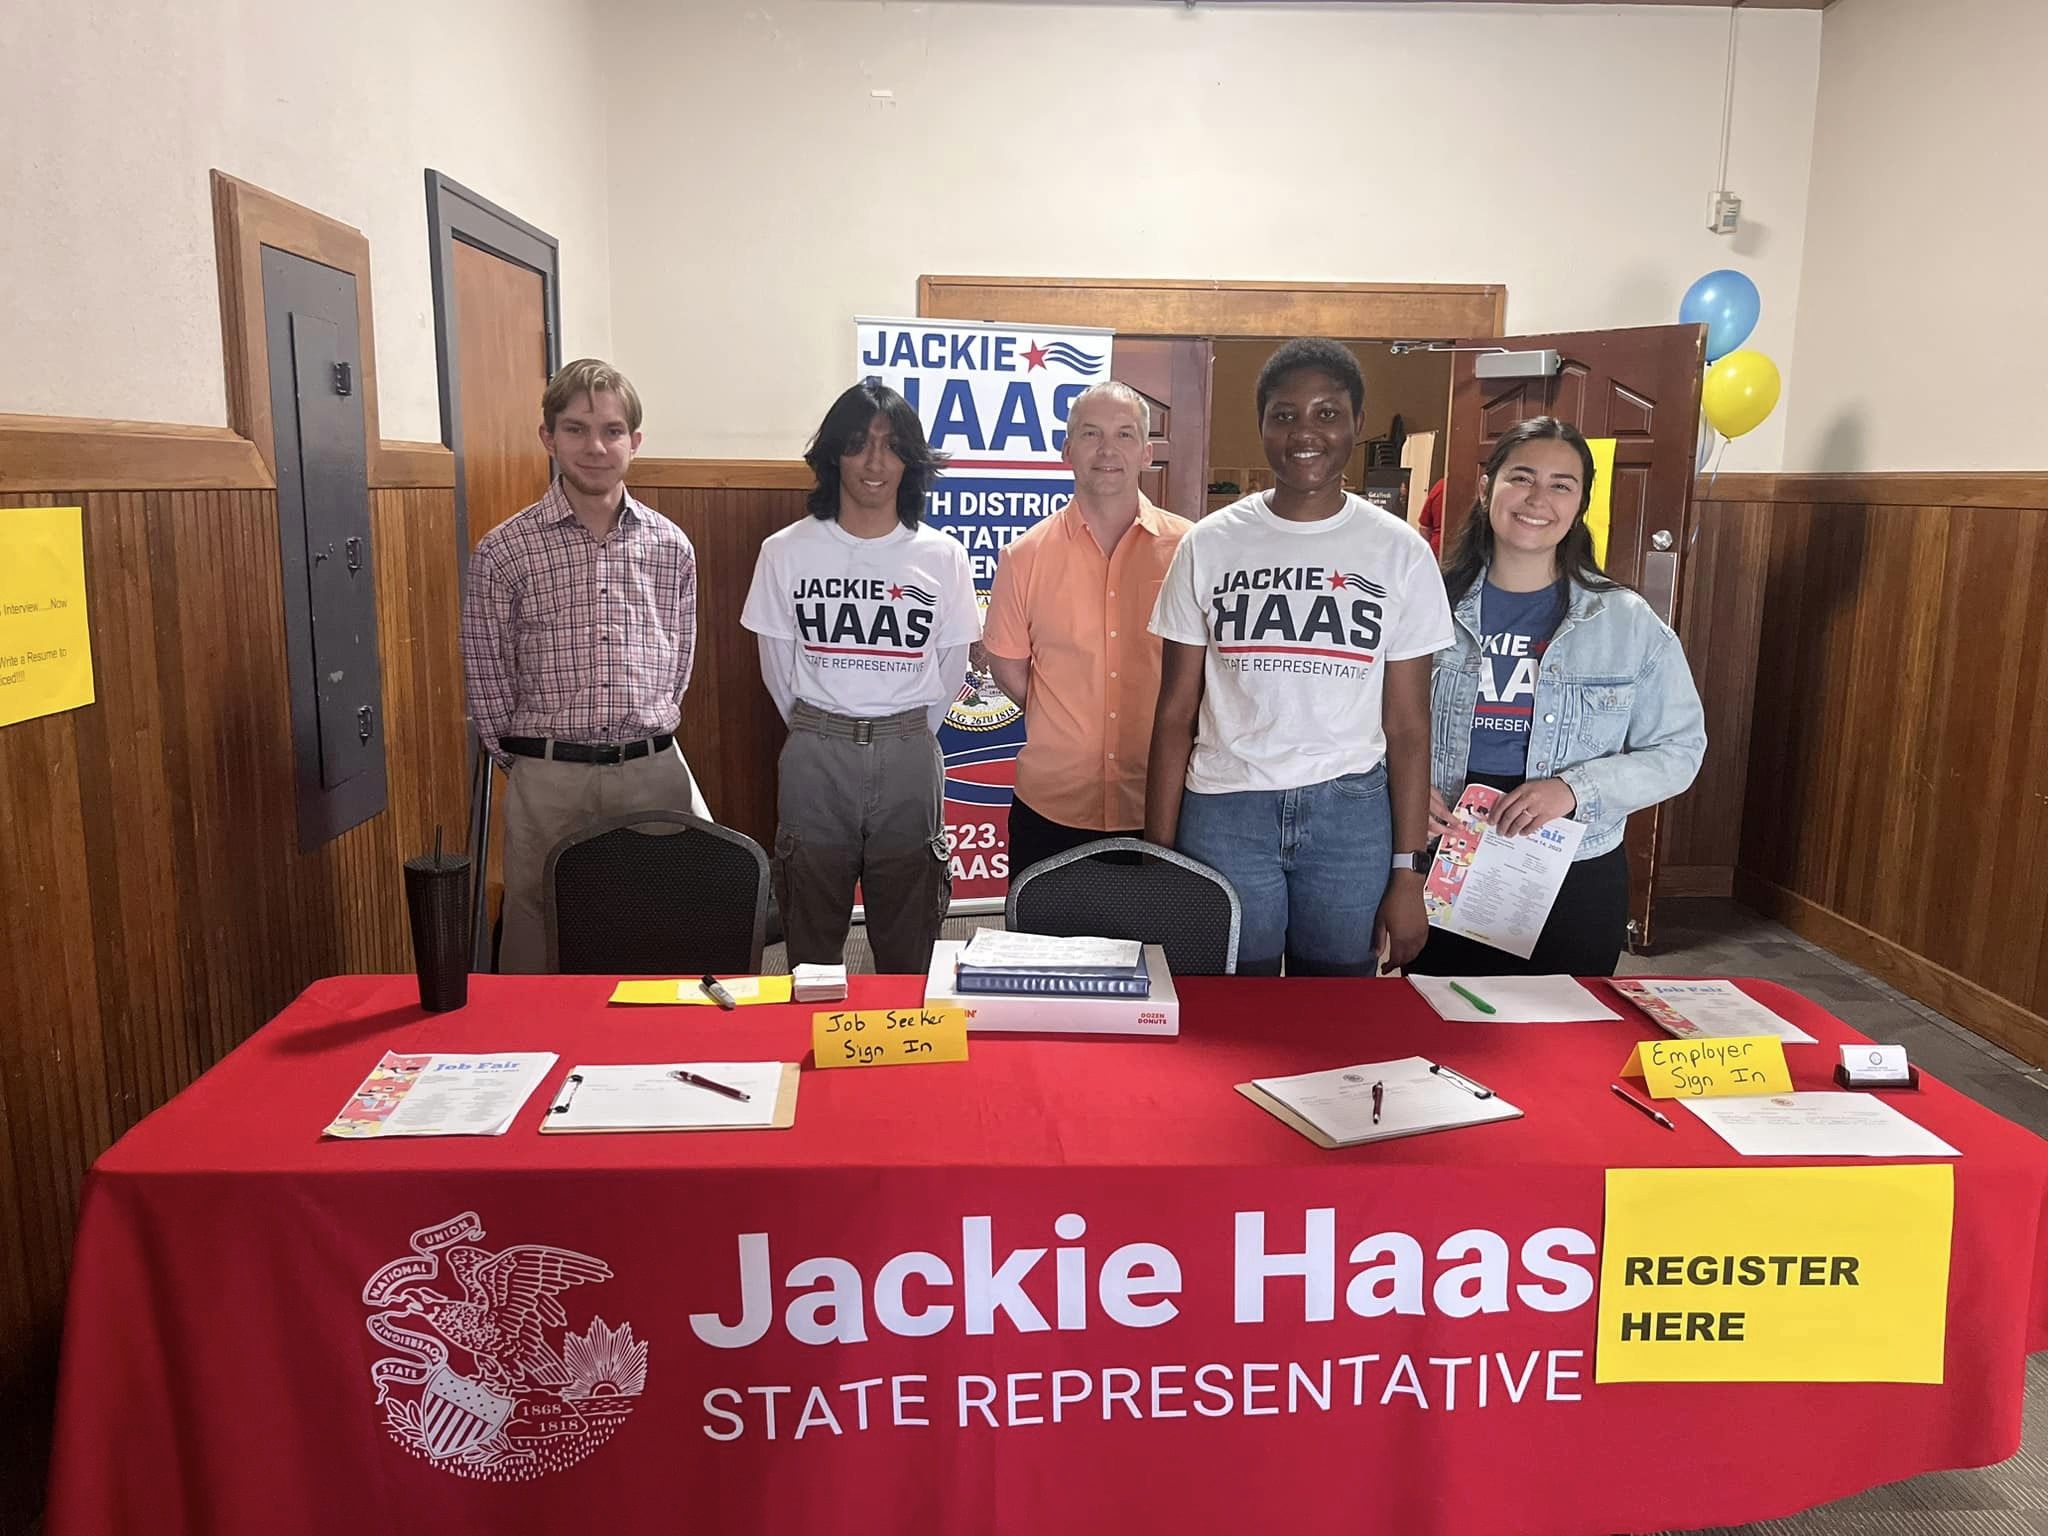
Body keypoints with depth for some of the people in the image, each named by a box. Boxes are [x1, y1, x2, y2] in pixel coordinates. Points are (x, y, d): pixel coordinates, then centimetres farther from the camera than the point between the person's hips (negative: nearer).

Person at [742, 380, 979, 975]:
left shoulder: (942, 556, 0)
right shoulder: (786, 551, -1)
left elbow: (951, 669, 8)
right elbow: (779, 666, 6)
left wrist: (906, 736, 11)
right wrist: (818, 732, 11)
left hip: (909, 760, 0)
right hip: (815, 757, 0)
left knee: (907, 946, 8)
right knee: (812, 937, 8)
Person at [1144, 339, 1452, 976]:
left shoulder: (1400, 551, 2)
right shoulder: (1210, 544, 2)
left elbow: (1407, 725, 2)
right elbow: (1175, 713, 3)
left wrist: (1408, 872, -2)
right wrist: (1158, 855, -3)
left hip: (1352, 813, 0)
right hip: (1224, 812, 0)